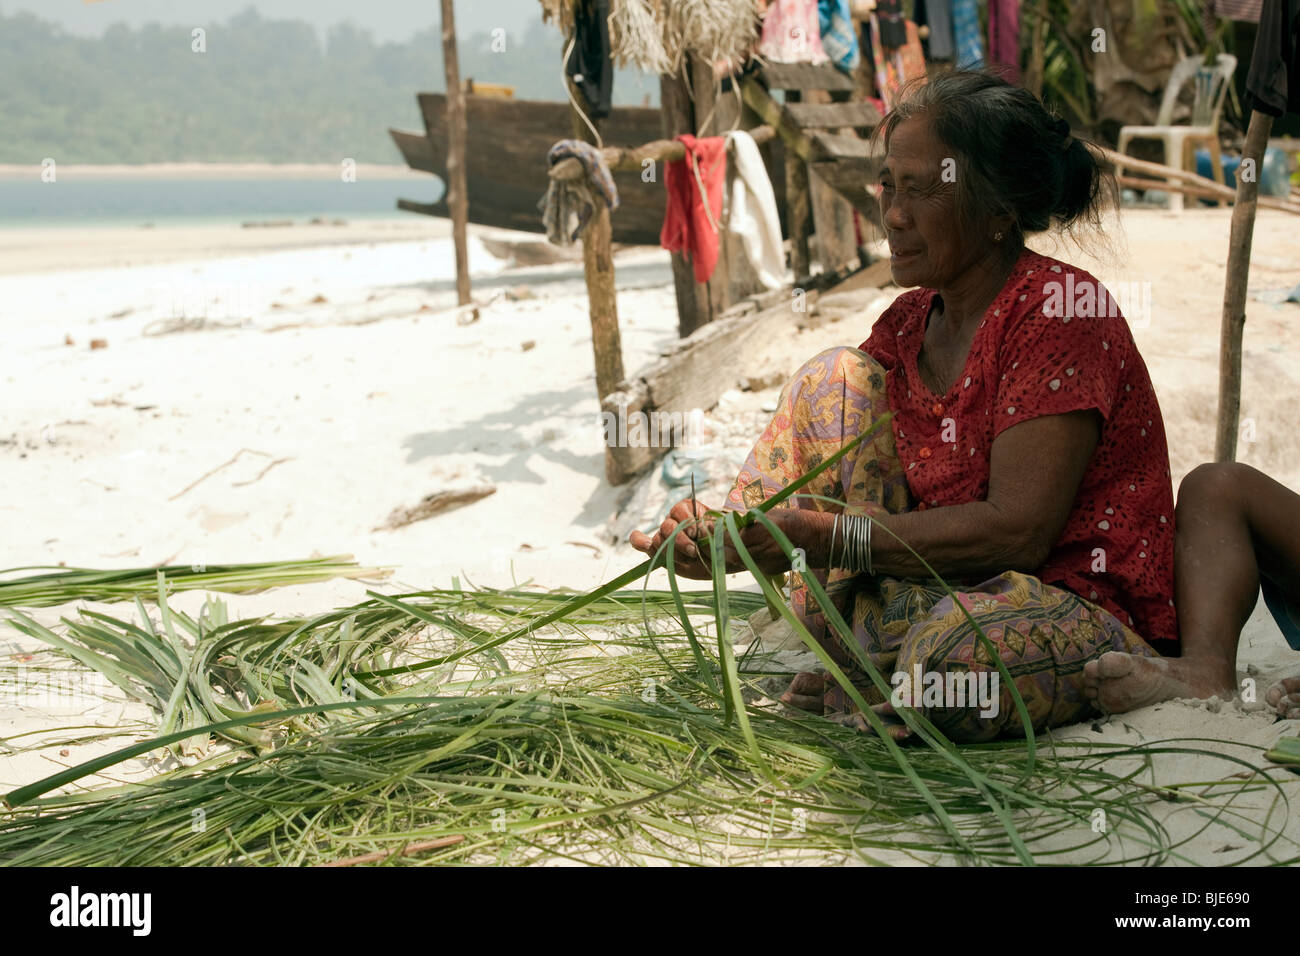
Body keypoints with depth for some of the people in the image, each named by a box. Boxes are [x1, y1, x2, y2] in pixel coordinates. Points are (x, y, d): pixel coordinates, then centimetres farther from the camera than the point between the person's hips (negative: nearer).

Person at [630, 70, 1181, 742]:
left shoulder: (1063, 309, -16)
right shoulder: (908, 324, 7)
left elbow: (1017, 531, -24)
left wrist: (833, 536, -28)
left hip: (1093, 611, -7)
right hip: (940, 593, 7)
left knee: (958, 650, -42)